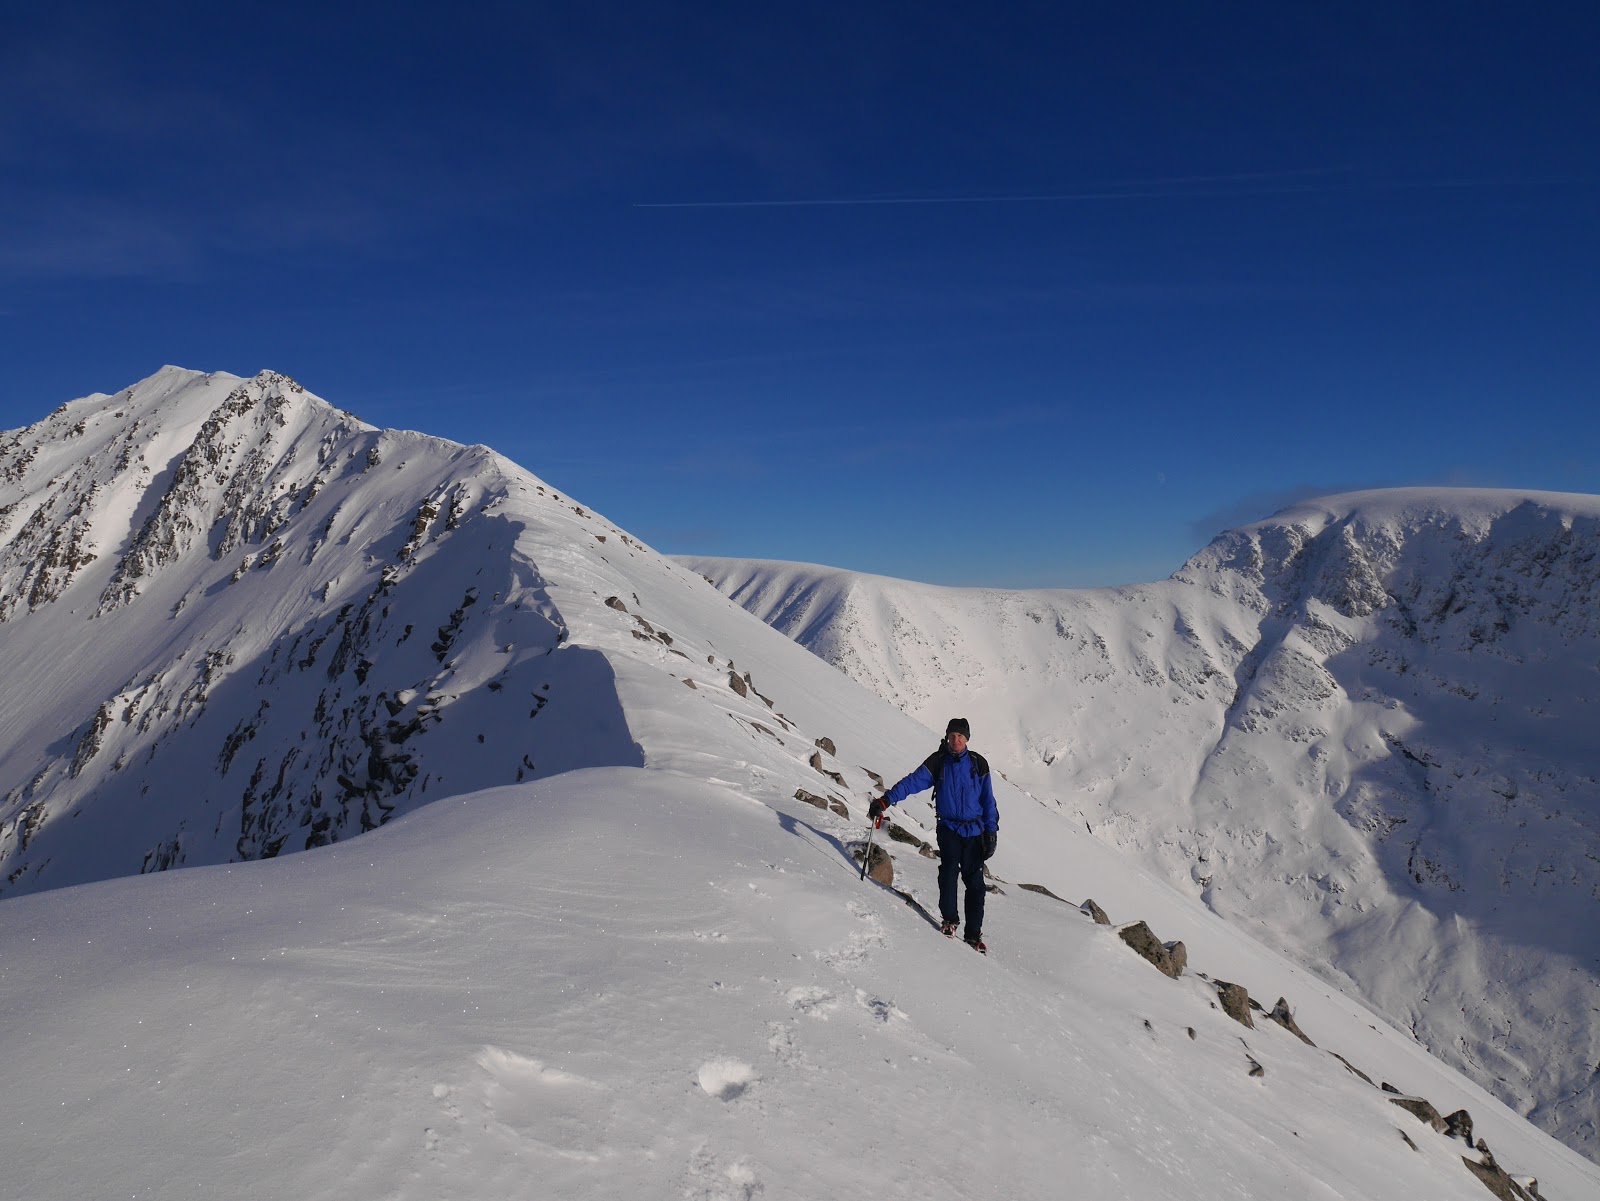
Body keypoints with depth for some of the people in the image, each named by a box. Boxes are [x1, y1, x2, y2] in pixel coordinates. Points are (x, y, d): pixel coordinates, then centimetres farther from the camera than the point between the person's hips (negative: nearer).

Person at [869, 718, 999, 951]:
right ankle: (949, 919, 2)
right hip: (949, 828, 0)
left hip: (974, 831, 1)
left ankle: (973, 934, 9)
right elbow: (913, 782, -8)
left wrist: (992, 830, 4)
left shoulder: (978, 764, 3)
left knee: (974, 881, 1)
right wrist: (886, 800, -21)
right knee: (949, 872, -16)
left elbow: (988, 800, 8)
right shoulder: (937, 762, 1)